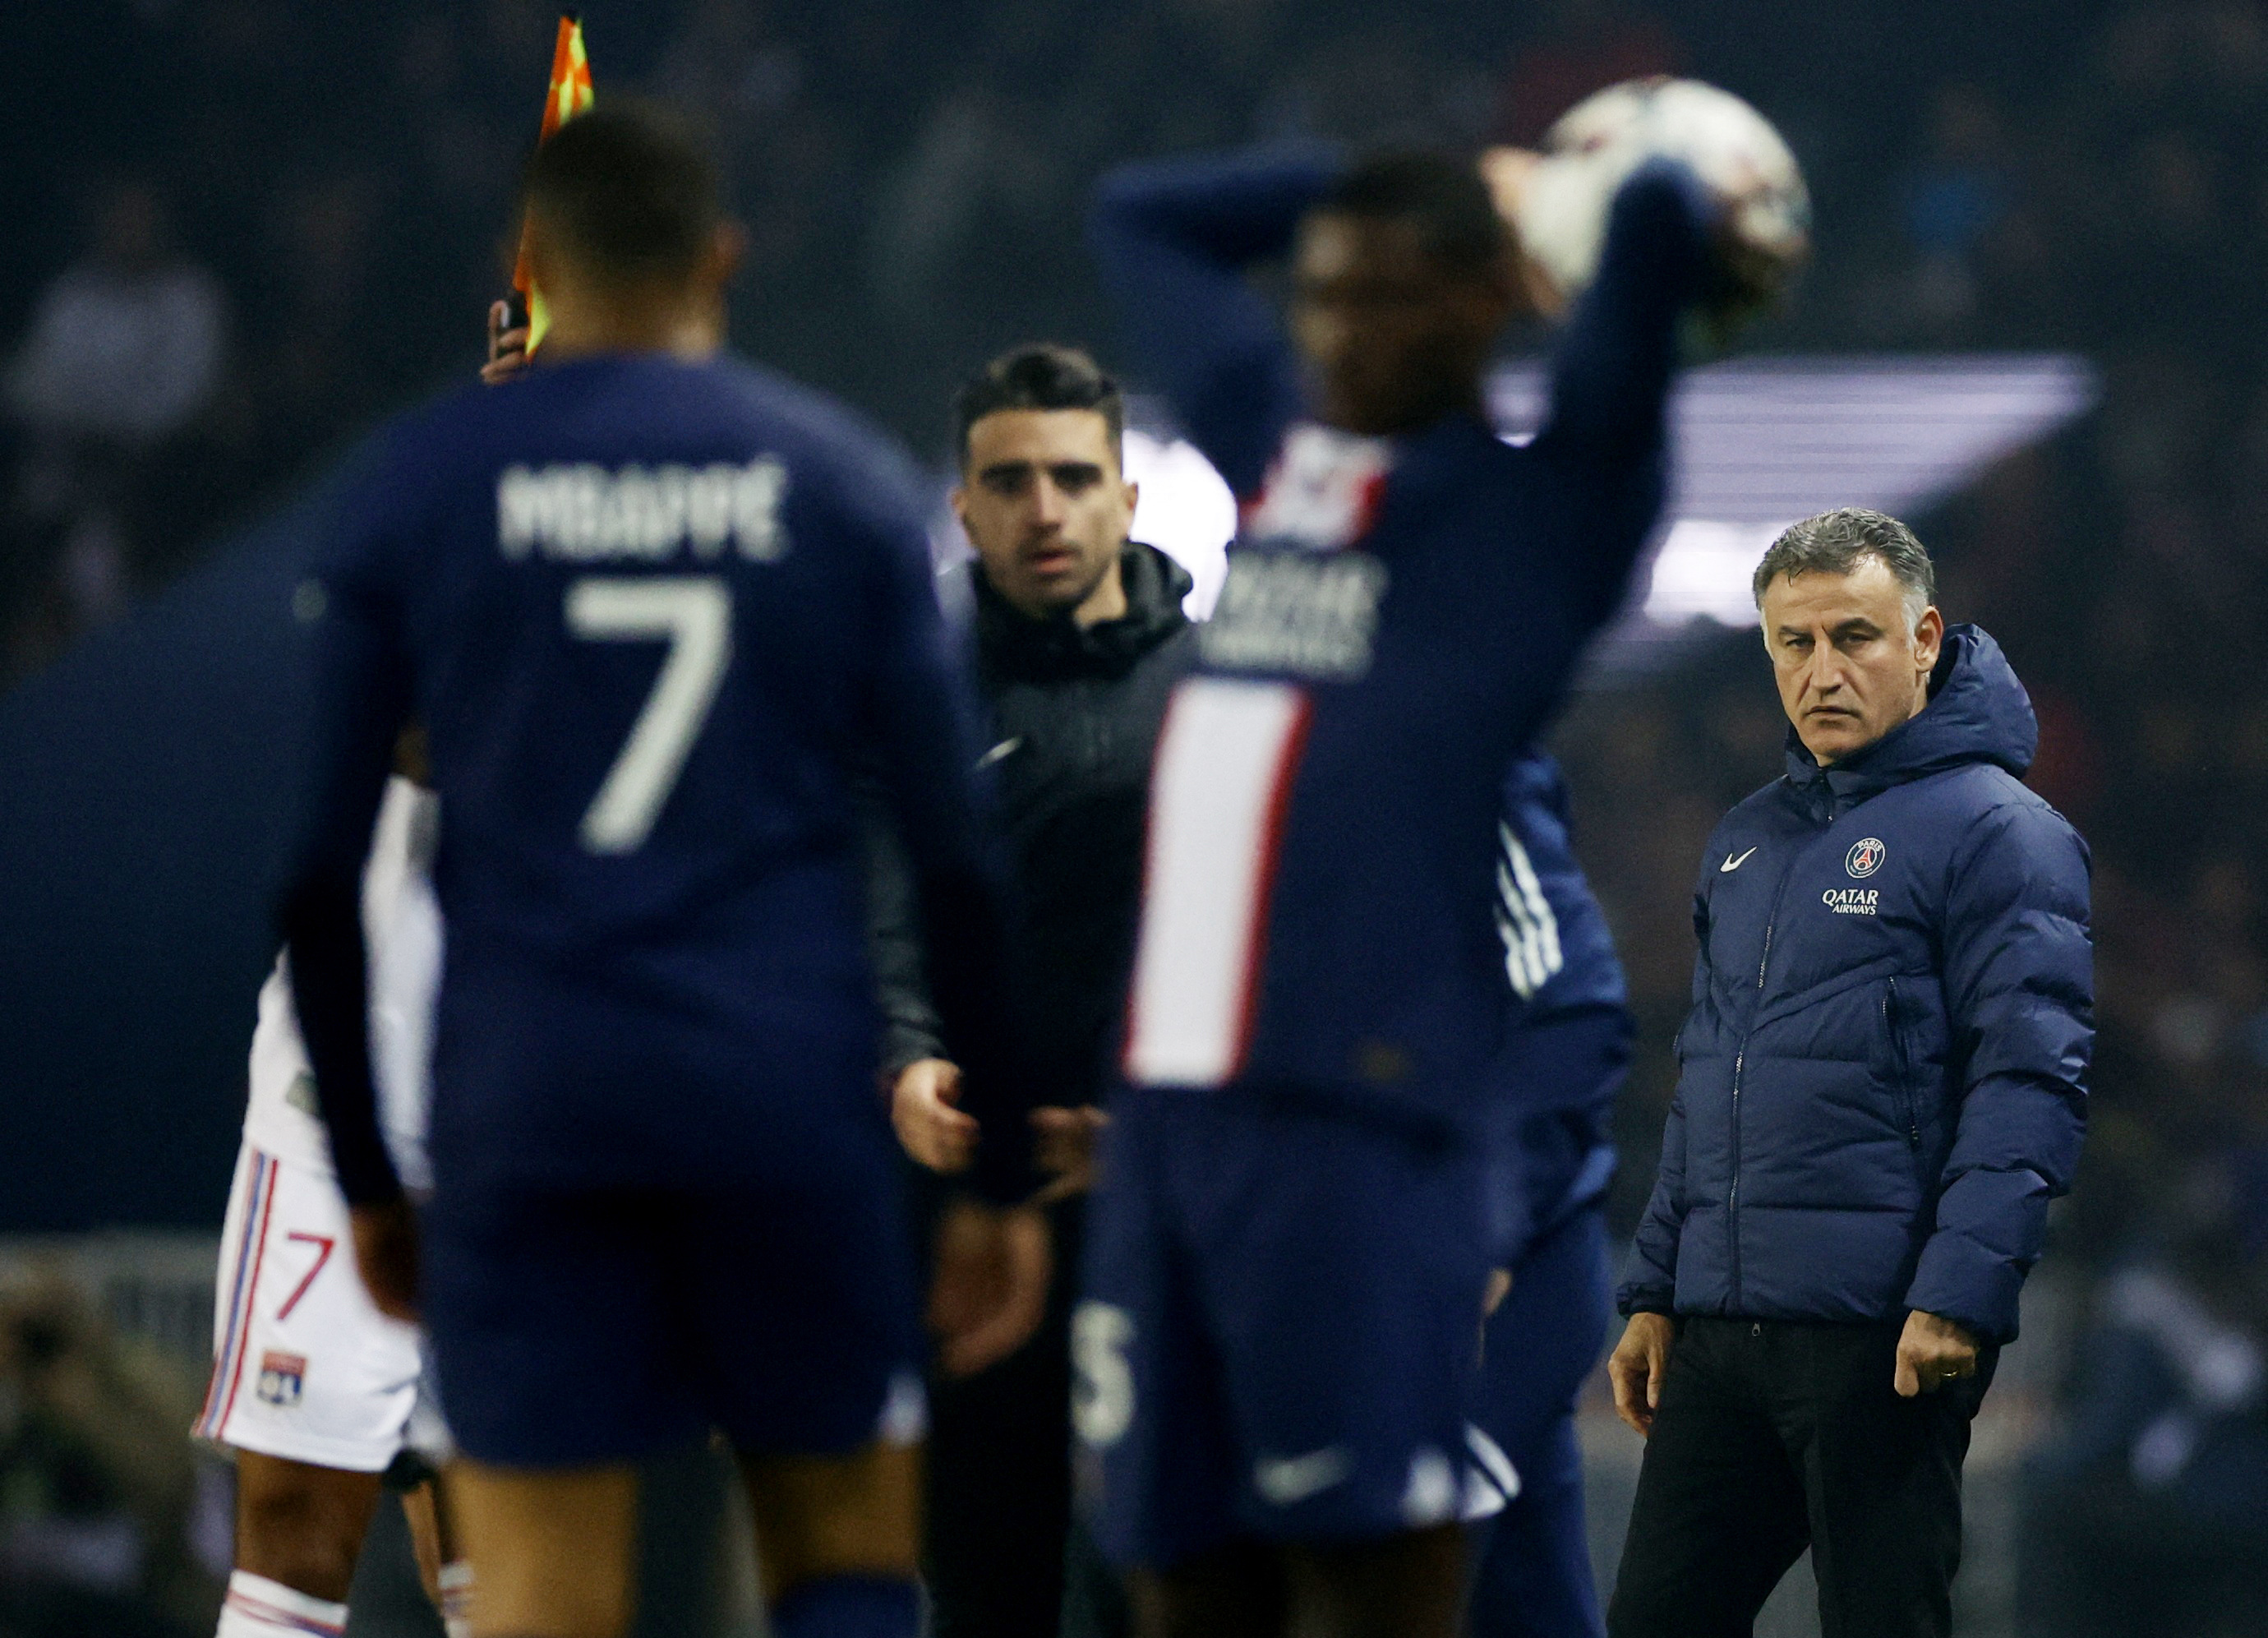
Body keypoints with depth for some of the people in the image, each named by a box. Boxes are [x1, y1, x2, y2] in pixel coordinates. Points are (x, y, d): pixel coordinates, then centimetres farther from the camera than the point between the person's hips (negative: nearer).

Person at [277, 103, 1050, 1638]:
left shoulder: (414, 483, 5)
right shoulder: (844, 478, 5)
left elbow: (320, 862, 4)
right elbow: (959, 857, 4)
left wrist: (364, 1173, 12)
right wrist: (1004, 1177, 9)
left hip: (525, 1102, 0)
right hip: (793, 1085, 0)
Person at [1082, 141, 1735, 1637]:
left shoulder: (1544, 507, 1)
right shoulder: (1276, 442, 19)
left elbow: (1664, 218, -12)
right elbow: (1144, 216, 34)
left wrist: (1668, 215, 10)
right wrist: (1417, 181, 28)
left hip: (1360, 1122, -6)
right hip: (1165, 1108, 6)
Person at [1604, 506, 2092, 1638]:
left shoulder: (1994, 830, -6)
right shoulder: (1746, 842, 19)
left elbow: (2029, 1080, -13)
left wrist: (1959, 1296, -21)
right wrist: (1654, 1291, 18)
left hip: (1884, 1334, -7)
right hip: (1719, 1327, 7)